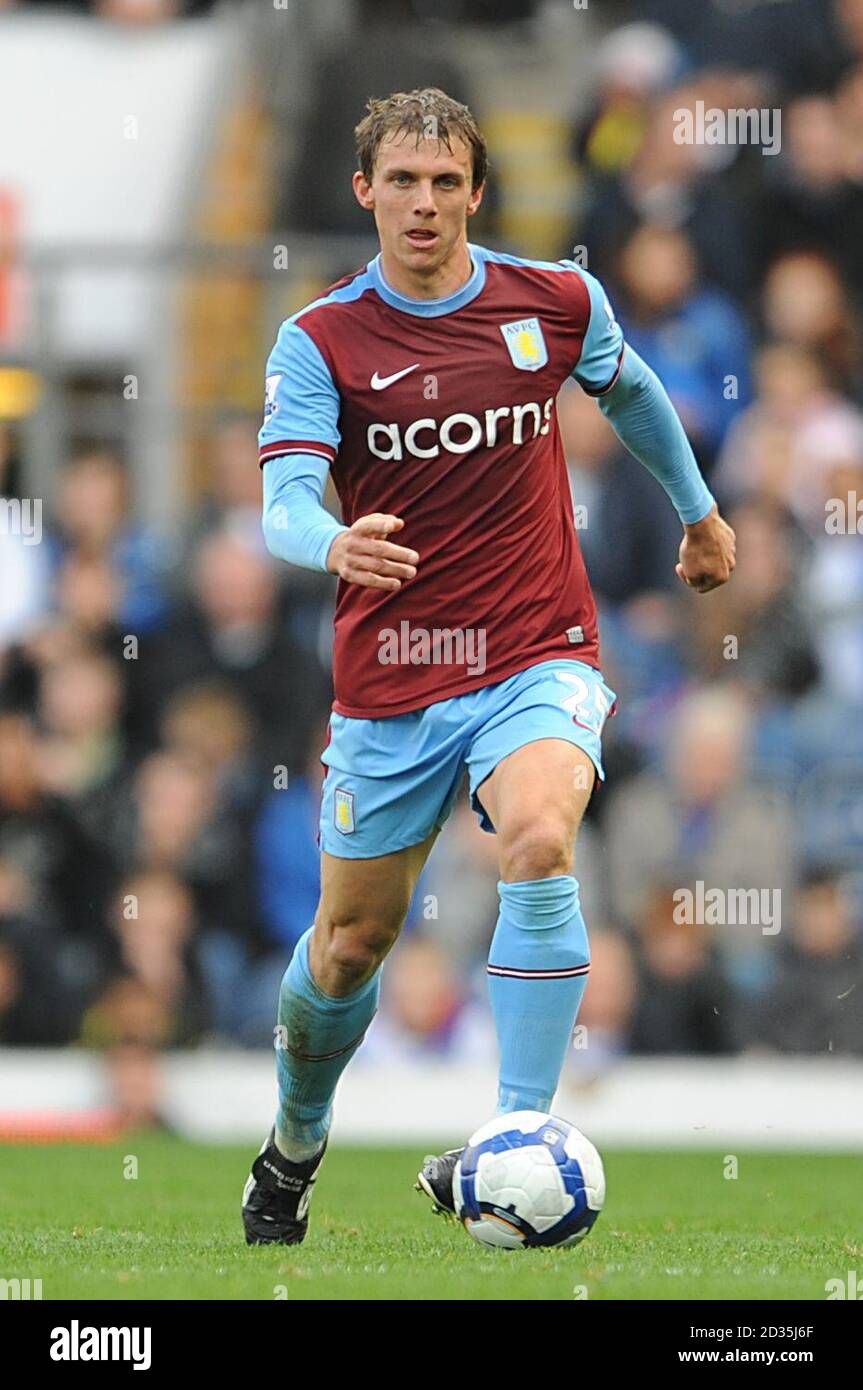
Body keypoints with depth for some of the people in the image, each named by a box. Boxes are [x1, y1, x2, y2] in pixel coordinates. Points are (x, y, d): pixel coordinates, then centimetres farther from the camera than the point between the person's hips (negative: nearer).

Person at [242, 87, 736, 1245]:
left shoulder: (559, 303, -1)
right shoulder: (320, 342, -7)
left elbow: (630, 390, 22)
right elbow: (286, 504, -19)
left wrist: (699, 511, 35)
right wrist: (335, 543, -43)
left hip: (537, 658, 0)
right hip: (389, 678, 0)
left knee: (539, 845, -30)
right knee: (351, 942, 9)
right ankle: (294, 1147, 37)